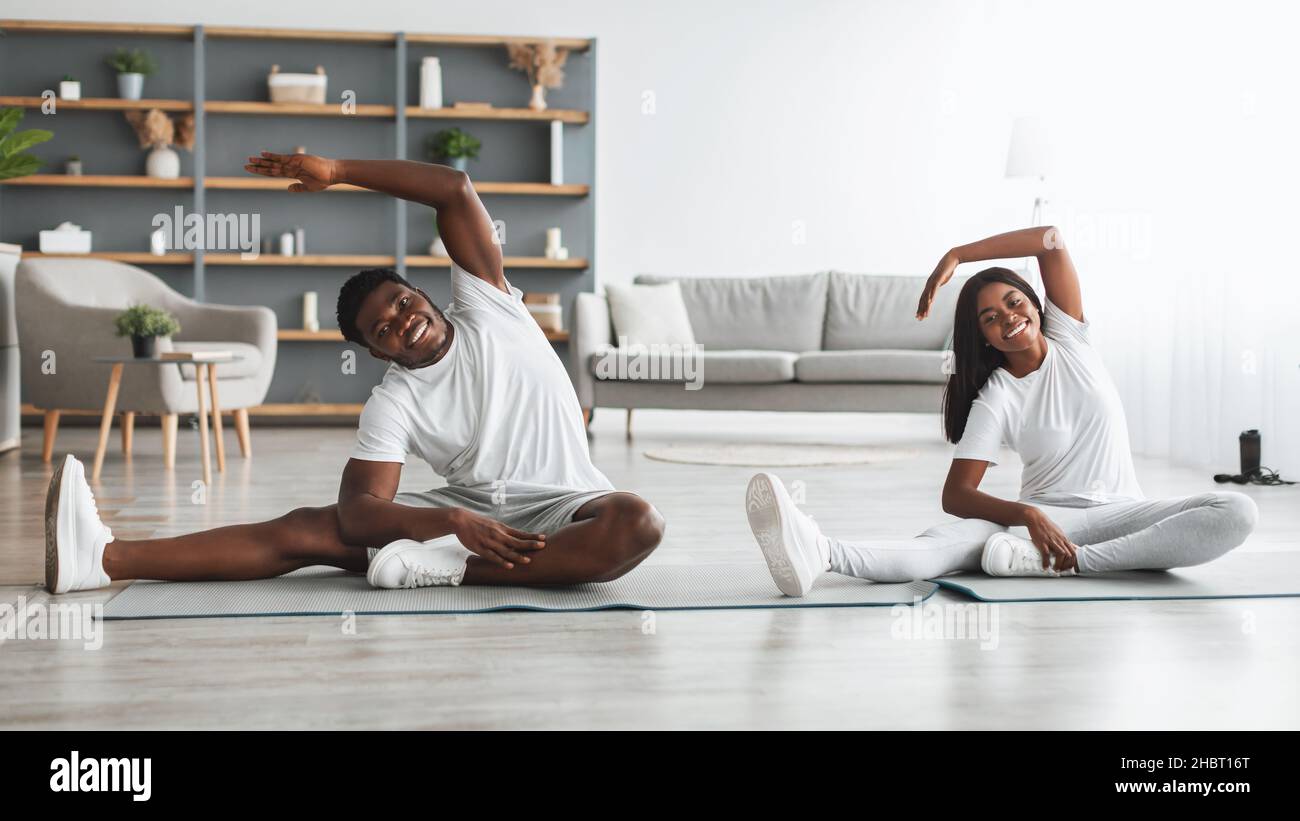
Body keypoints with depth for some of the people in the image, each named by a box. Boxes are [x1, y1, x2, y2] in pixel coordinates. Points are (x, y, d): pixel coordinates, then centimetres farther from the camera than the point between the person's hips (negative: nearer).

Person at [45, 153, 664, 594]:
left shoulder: (488, 309, 1)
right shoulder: (393, 404, 0)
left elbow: (454, 190, -8)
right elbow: (358, 509, -12)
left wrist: (335, 170, -8)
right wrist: (452, 523, -31)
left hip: (560, 505, -1)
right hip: (470, 510, 1)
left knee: (636, 522, -38)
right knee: (306, 527, -12)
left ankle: (445, 567, -35)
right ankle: (102, 557, -23)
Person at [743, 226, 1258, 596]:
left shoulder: (1069, 340, 5)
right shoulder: (994, 400, -4)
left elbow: (1051, 239, -5)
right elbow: (956, 494, -14)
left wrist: (956, 256, -9)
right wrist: (1030, 517, -33)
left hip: (1120, 513, 3)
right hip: (1044, 516, -3)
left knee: (1238, 513, -27)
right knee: (957, 537, -34)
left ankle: (1060, 563, -41)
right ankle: (821, 554, -63)